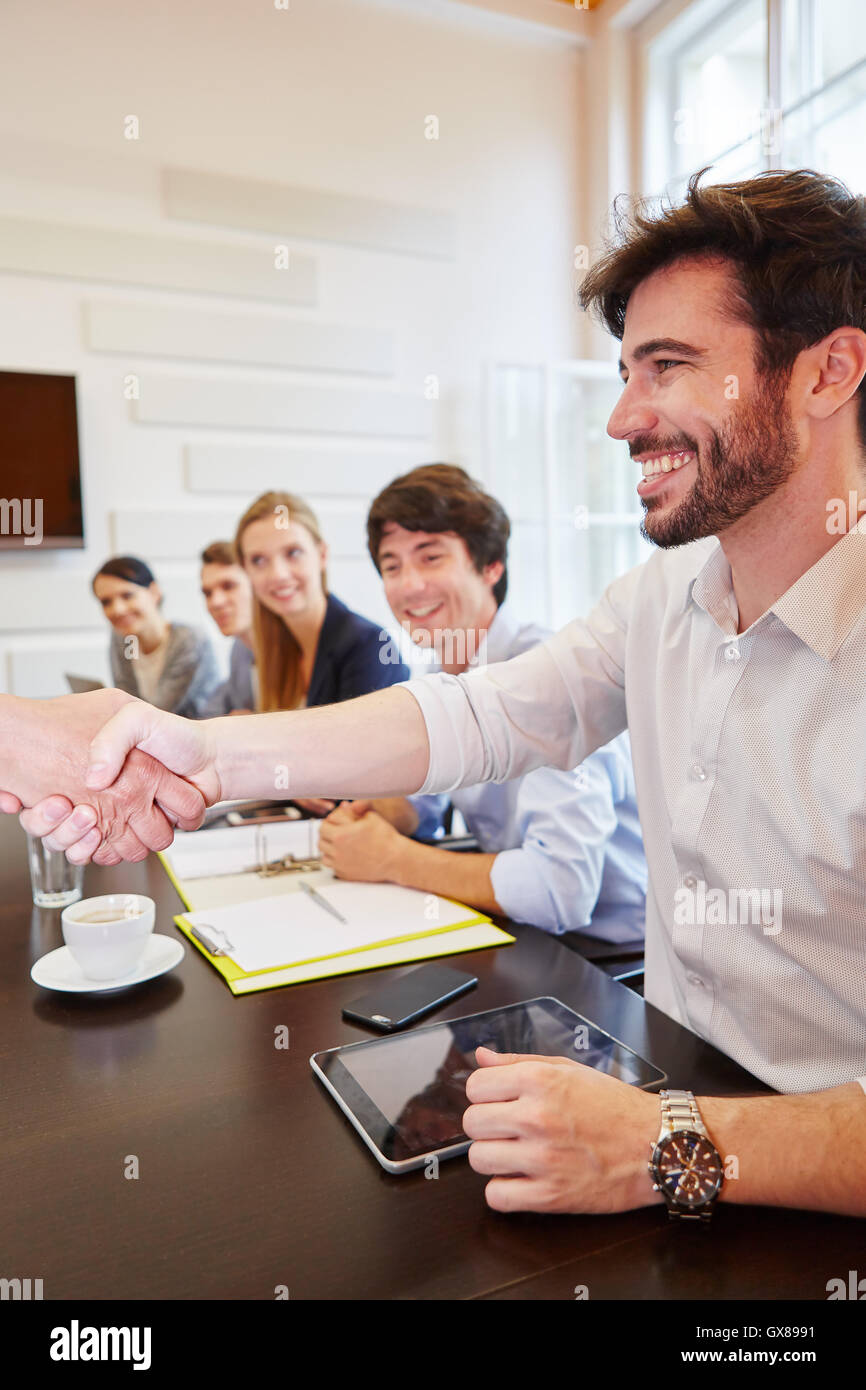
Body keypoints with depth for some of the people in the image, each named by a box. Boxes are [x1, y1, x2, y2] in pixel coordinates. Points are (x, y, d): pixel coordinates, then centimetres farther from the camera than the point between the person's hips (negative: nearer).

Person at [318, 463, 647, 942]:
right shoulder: (443, 679, 2)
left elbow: (561, 889, -31)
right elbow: (422, 799, 16)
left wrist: (391, 859, -19)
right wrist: (366, 818, -7)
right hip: (517, 937, 7)